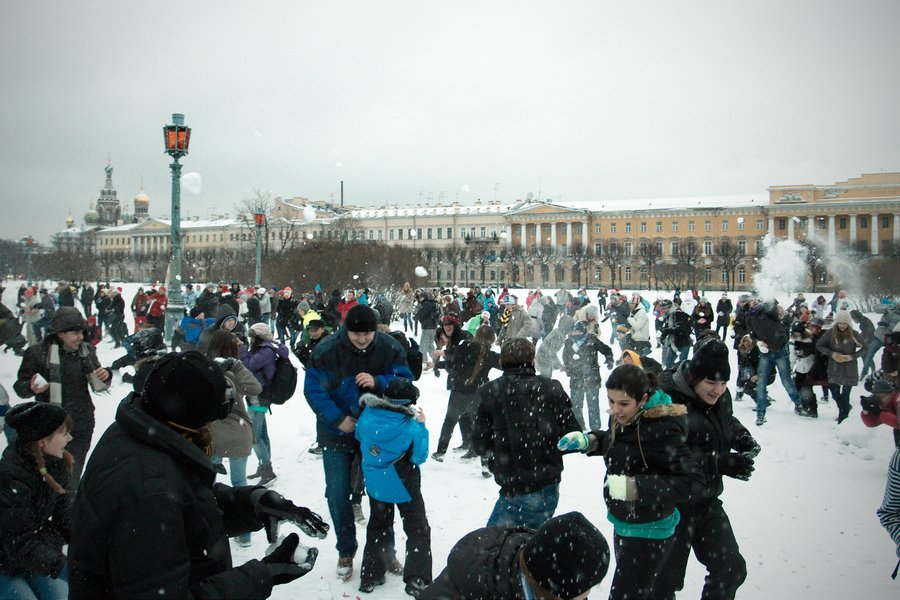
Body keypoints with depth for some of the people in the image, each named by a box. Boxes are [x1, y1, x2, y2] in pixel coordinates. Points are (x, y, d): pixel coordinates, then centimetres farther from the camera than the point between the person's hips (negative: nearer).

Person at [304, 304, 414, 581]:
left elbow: (405, 380, -8)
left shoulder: (390, 348, -13)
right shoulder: (326, 350, -17)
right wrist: (338, 419, -24)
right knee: (338, 494, 4)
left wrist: (378, 382, -28)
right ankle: (346, 551, 25)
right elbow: (313, 389, -14)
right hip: (338, 433, -1)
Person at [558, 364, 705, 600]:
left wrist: (634, 487, -37)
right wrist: (588, 440, -4)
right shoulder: (622, 418, -5)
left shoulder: (661, 430, -29)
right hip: (623, 524, 8)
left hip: (648, 531, -8)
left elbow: (693, 482, -32)